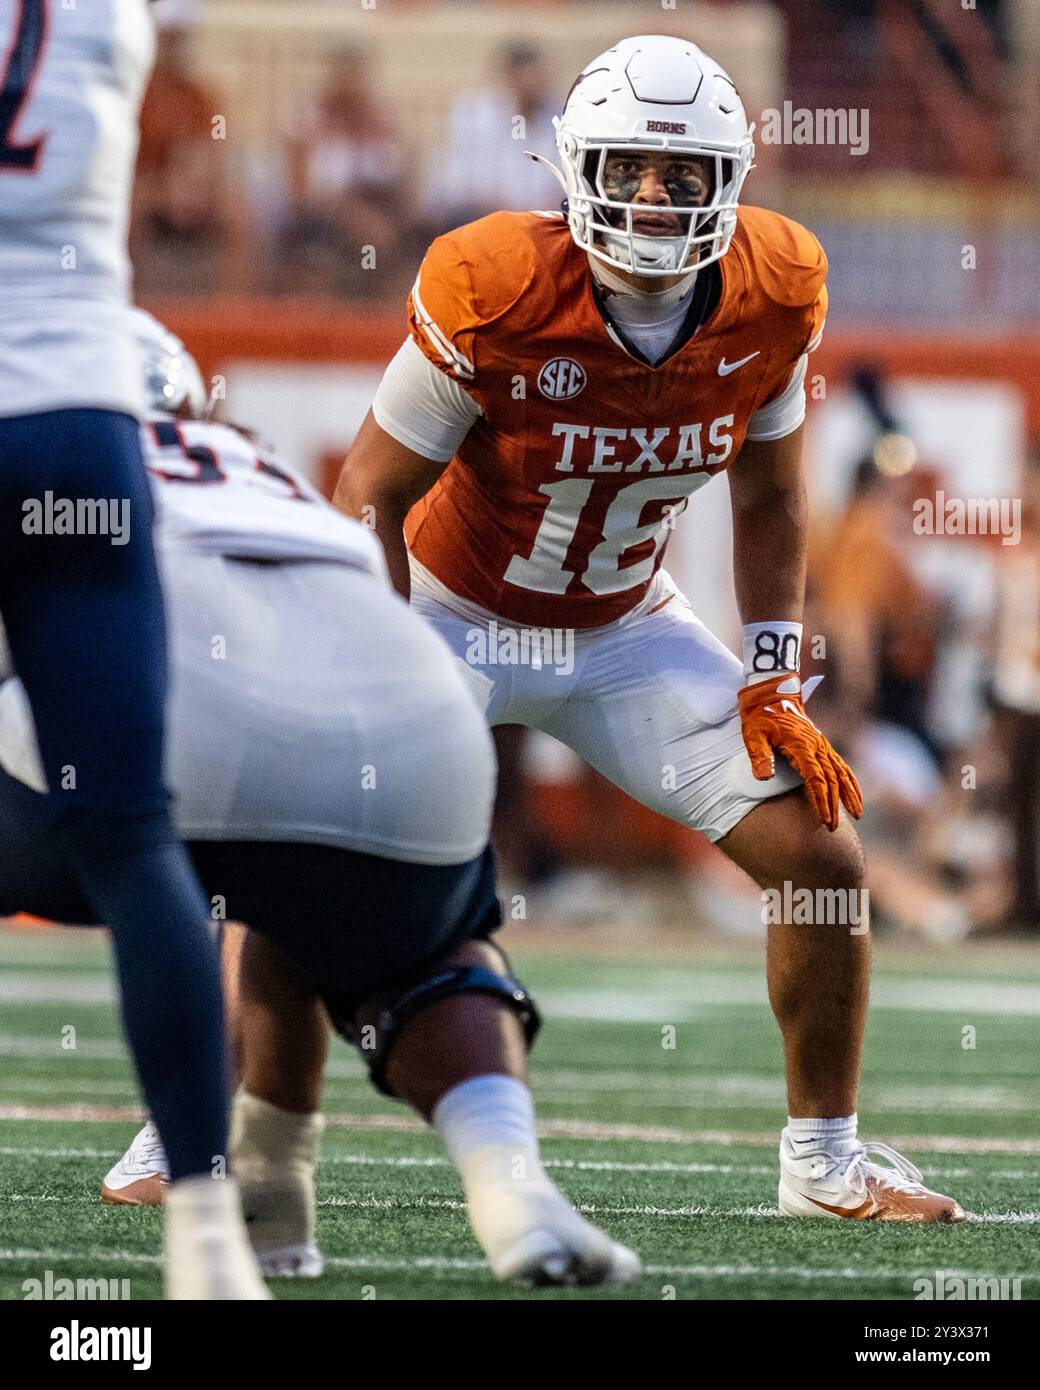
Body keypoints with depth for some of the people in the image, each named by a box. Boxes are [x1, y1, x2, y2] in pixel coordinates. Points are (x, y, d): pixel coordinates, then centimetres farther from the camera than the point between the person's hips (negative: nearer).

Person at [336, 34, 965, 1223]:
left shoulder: (774, 297, -16)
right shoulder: (498, 289, -28)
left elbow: (768, 504, 2)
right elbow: (373, 492, -17)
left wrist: (772, 688, -5)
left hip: (625, 630, 4)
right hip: (455, 616, -3)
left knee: (823, 862, -5)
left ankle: (824, 1158, 13)